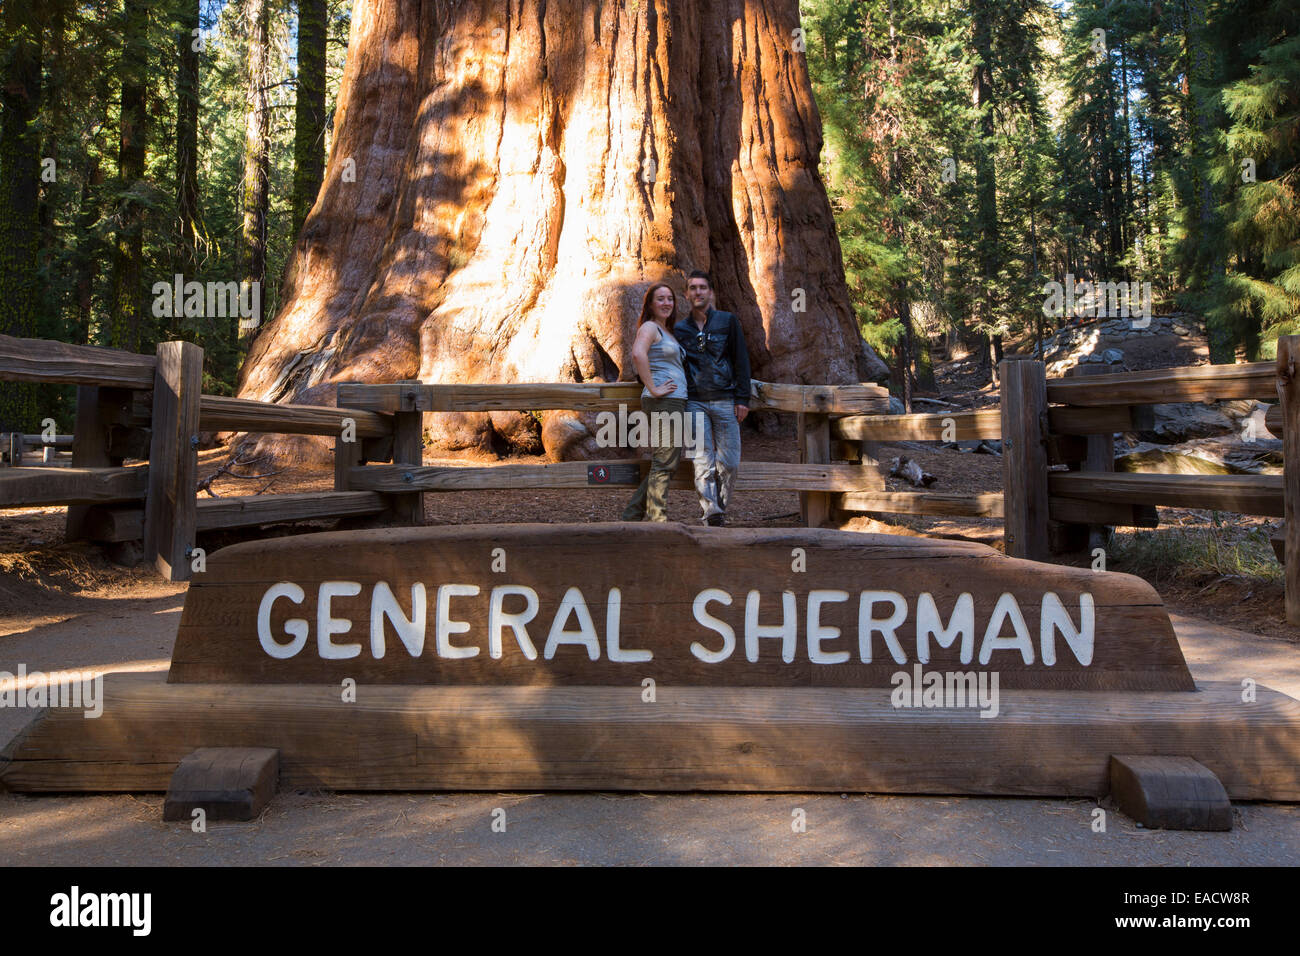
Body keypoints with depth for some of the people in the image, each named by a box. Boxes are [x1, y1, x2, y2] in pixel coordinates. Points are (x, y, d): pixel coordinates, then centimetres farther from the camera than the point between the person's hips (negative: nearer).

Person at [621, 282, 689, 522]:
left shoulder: (668, 332, 23)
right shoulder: (650, 327, -6)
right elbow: (638, 354, -26)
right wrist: (653, 388, -24)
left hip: (676, 403, 10)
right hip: (663, 402, -10)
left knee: (669, 463, 12)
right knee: (663, 463, -6)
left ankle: (634, 514, 18)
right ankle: (657, 519, 0)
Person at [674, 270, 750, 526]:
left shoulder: (728, 321, 8)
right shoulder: (679, 329, 12)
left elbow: (741, 360, 5)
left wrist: (743, 398, -2)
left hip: (725, 401, 0)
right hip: (695, 402, 1)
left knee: (729, 461, -2)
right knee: (703, 460, -10)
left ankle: (721, 508, 12)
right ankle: (711, 512, -15)